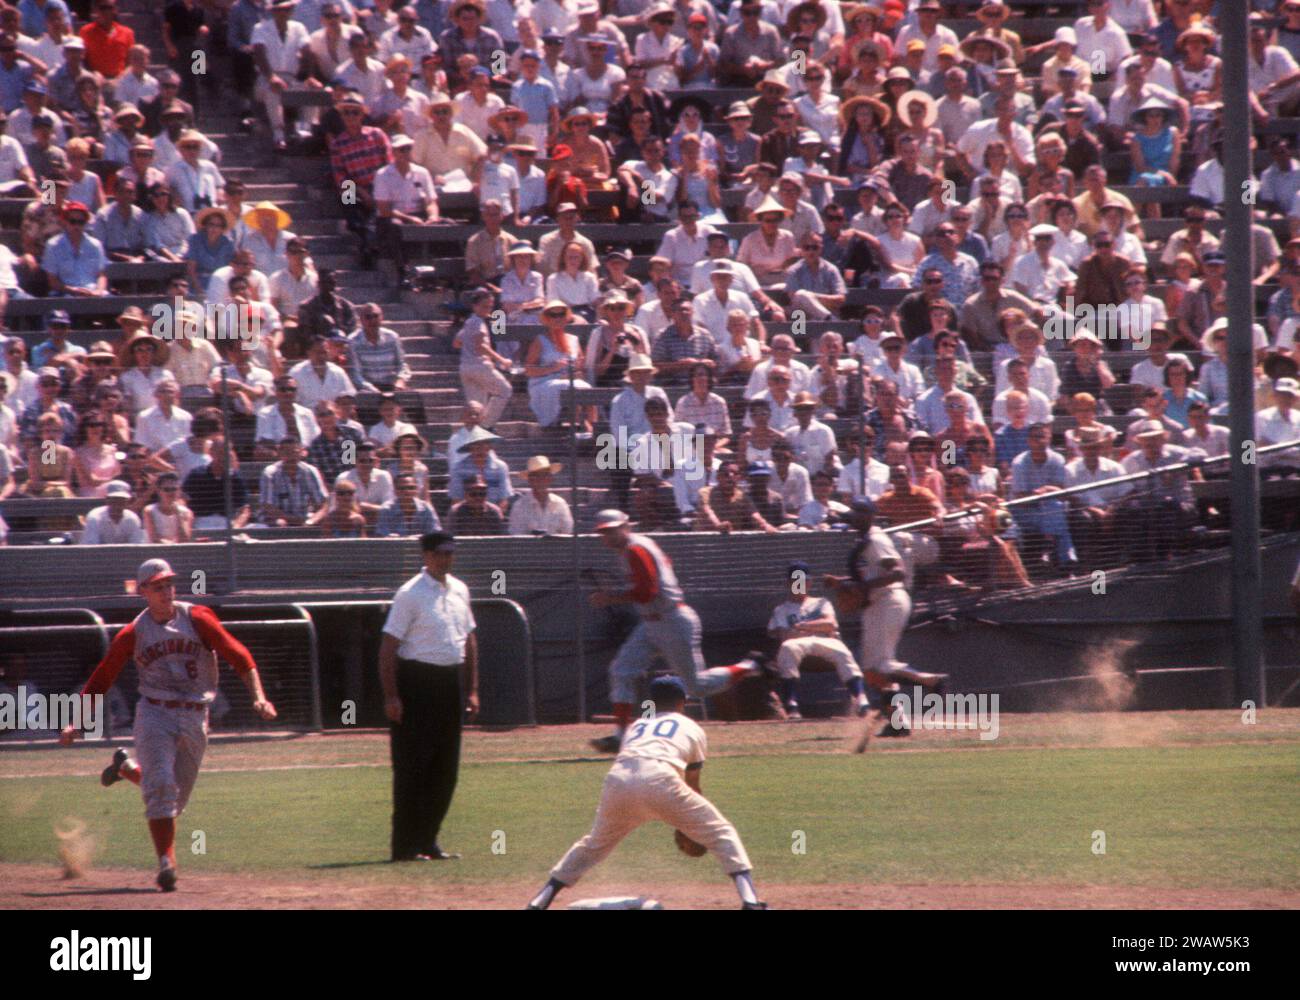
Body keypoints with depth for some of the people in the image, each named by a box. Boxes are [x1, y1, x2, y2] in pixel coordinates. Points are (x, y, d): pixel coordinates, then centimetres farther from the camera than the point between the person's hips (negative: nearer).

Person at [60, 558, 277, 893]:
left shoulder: (197, 619, -2)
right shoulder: (133, 634, 1)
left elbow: (238, 655, -7)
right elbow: (101, 679, 5)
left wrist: (258, 696, -20)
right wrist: (76, 723, -2)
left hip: (195, 719, 2)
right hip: (155, 715, -2)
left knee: (176, 796, 10)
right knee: (162, 786, -17)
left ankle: (127, 768, 39)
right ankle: (166, 862, -16)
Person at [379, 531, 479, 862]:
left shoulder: (459, 591, 12)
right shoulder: (410, 594, -10)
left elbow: (469, 640, 19)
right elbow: (389, 645, -13)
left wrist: (472, 690, 15)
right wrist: (391, 696, -18)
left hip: (452, 682, 7)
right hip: (417, 682, -7)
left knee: (445, 770, 10)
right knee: (412, 768, -6)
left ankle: (427, 842, 18)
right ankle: (406, 846, -3)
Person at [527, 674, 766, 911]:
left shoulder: (636, 727, 36)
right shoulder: (692, 728, 27)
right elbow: (692, 783, 29)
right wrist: (688, 827, 44)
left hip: (617, 782, 4)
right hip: (660, 781, -4)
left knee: (595, 844, 27)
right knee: (721, 833, 9)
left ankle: (539, 901, 24)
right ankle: (750, 900, -8)